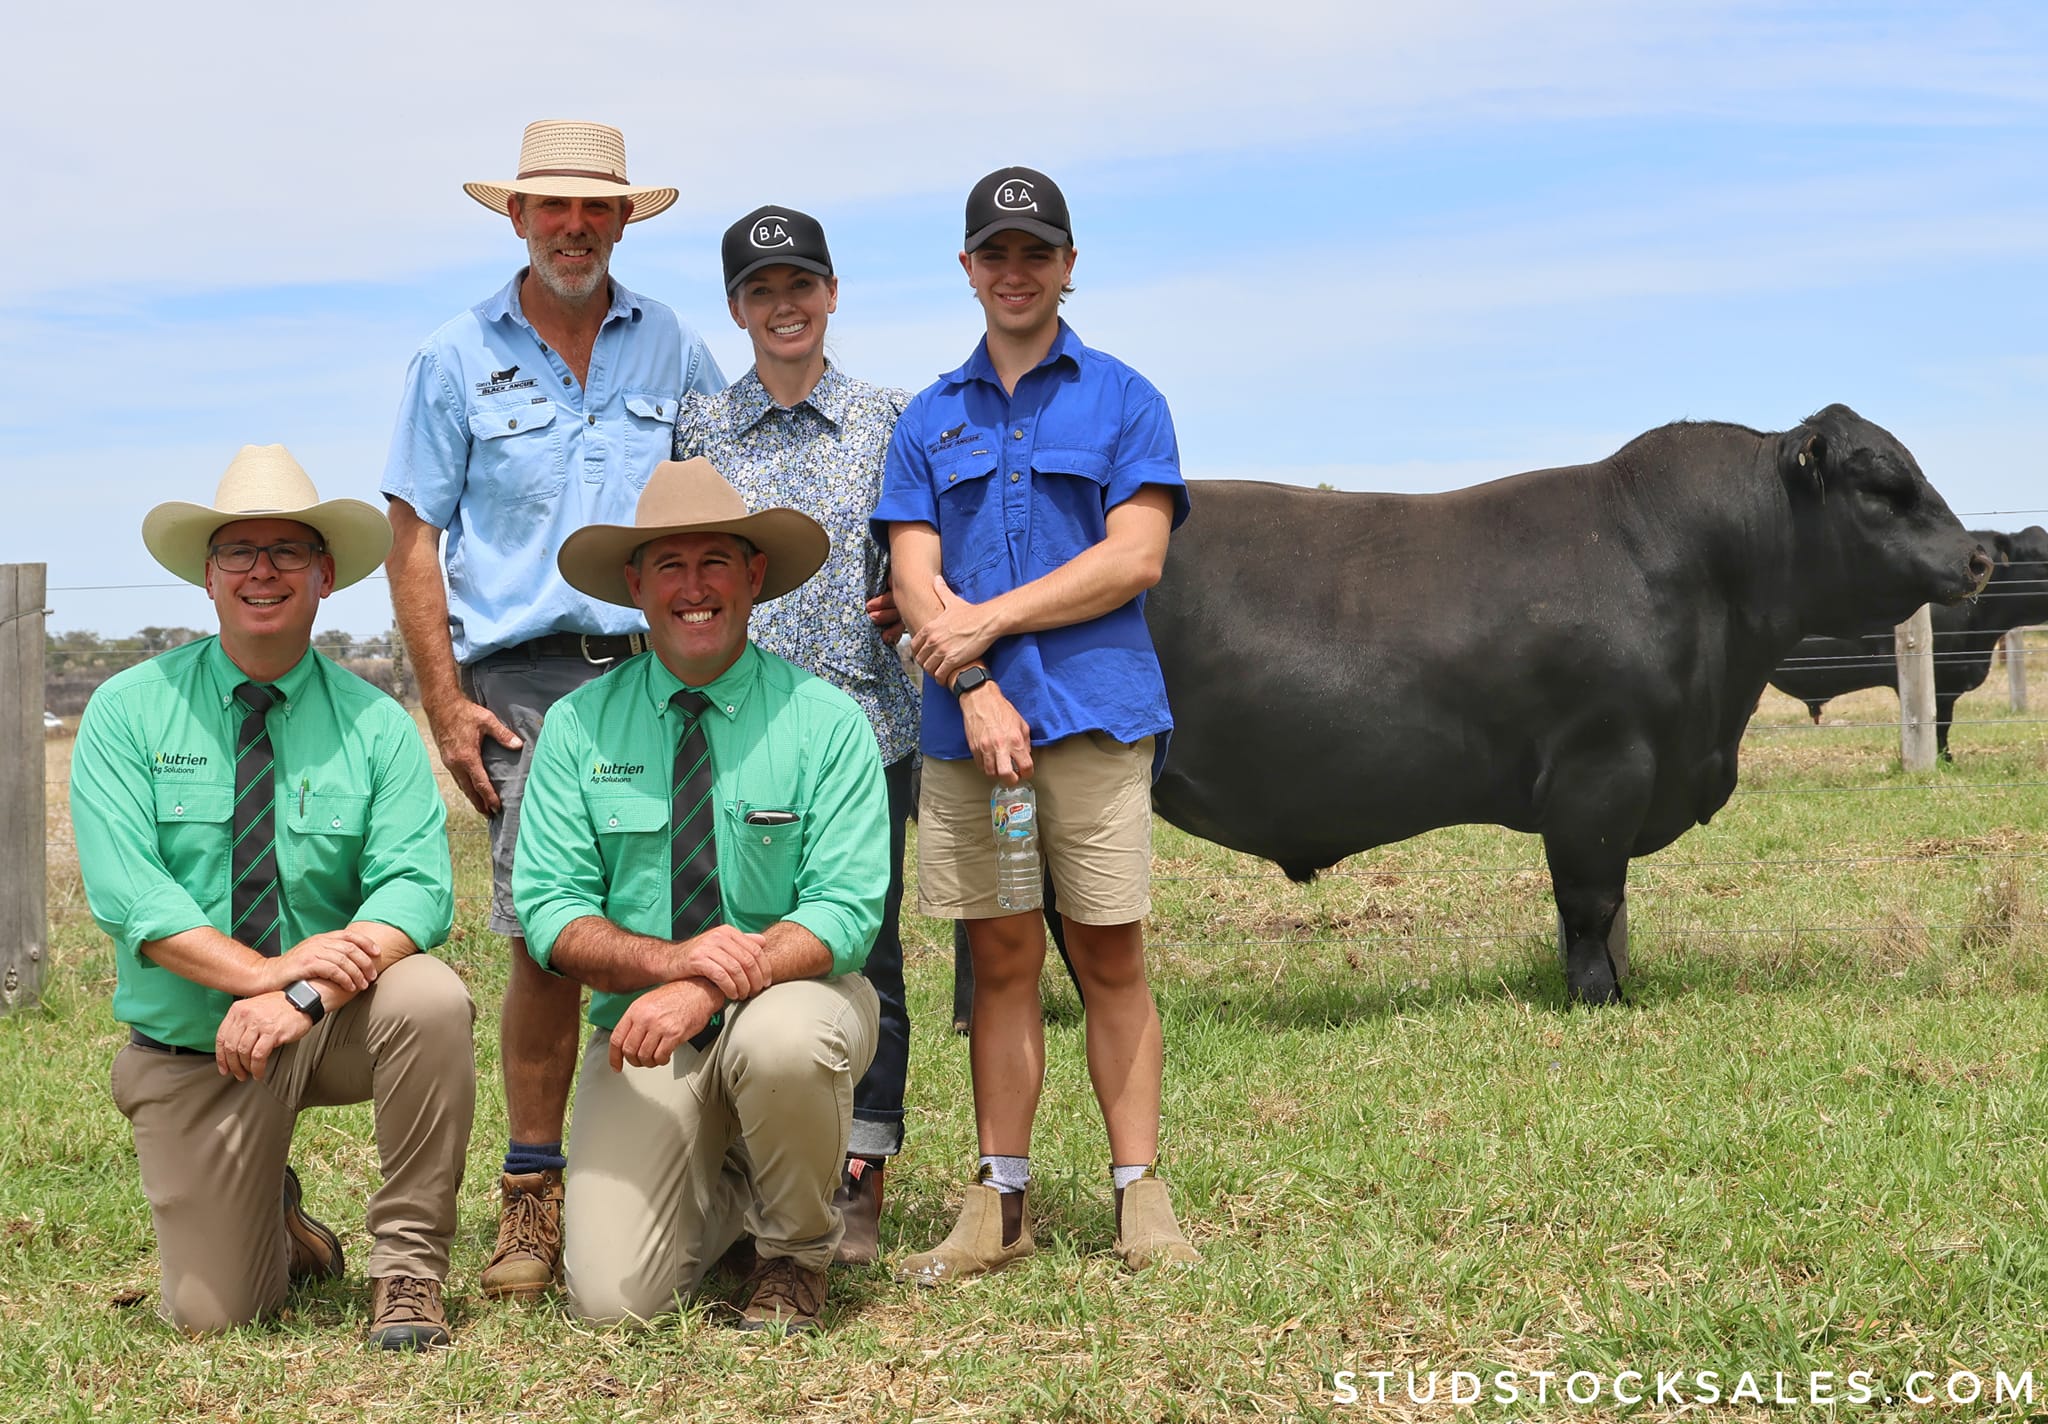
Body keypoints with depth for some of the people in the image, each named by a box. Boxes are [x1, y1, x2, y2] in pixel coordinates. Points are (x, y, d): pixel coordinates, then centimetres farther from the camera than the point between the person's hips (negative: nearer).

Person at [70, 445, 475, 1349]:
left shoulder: (375, 725, -3)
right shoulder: (127, 712, -4)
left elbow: (417, 887, -16)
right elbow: (125, 891, -15)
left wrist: (302, 998, -32)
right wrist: (264, 971, -29)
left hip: (335, 1025, 0)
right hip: (191, 1048, 0)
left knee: (429, 998, -33)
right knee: (210, 1314, -5)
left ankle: (406, 1269, -17)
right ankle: (277, 1225, 31)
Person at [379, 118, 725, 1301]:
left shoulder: (673, 349, 13)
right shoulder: (458, 360, 9)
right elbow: (414, 538, 7)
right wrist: (445, 703, -1)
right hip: (528, 678, -1)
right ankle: (534, 1193, 0)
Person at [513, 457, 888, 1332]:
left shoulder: (825, 720, -6)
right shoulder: (578, 726, 0)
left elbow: (844, 911, -14)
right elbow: (549, 910, -5)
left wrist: (710, 989, -30)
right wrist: (670, 957, -25)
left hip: (789, 1000, -1)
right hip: (646, 1024, 1)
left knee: (781, 1039, -39)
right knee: (611, 1298, -15)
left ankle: (794, 1252, -6)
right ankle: (727, 1191, 20)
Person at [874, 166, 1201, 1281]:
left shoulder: (1122, 400, 8)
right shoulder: (929, 421, 15)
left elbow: (1135, 558, -4)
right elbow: (916, 578, 5)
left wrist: (990, 620, -8)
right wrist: (977, 689, -11)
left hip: (1095, 714, -2)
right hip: (963, 724, 2)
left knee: (1110, 957, -1)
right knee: (1001, 959, 5)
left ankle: (1140, 1194, 5)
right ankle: (999, 1202, 10)